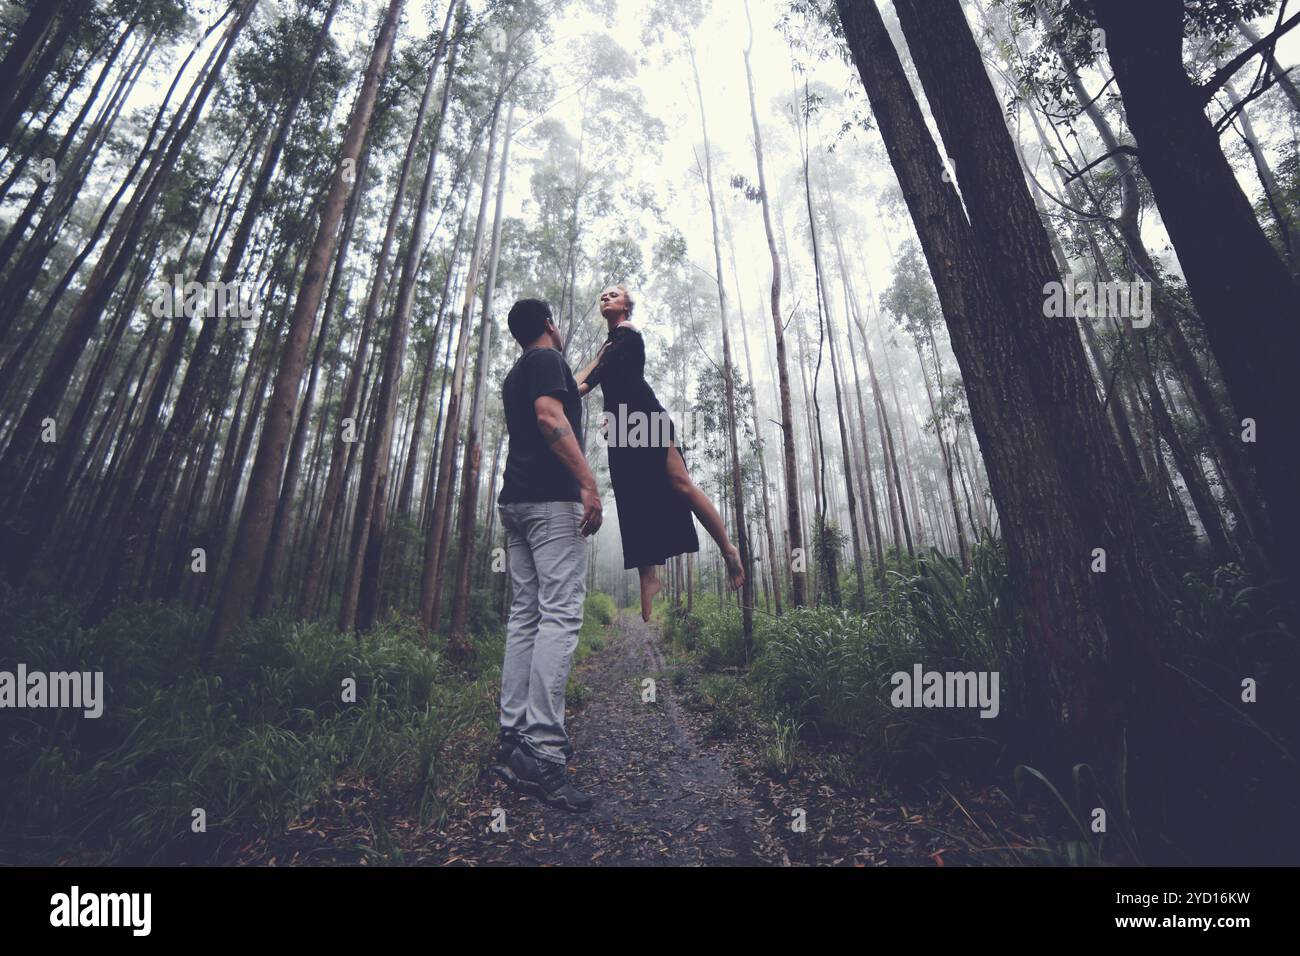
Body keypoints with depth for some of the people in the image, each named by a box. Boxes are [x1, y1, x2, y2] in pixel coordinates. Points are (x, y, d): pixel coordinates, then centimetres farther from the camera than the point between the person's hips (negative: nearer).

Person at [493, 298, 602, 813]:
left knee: (525, 615, 6)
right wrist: (588, 482, -23)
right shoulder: (548, 359, 1)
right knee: (560, 615, -14)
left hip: (515, 500, 9)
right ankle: (542, 751, -16)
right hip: (552, 497, -9)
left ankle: (514, 739, 9)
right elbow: (550, 416, -17)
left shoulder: (514, 374, 28)